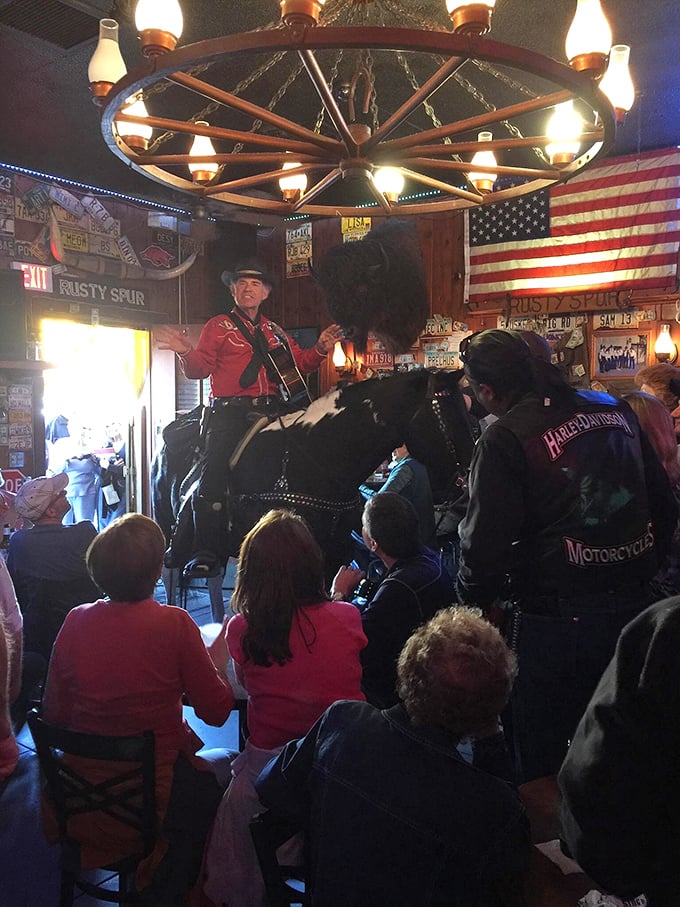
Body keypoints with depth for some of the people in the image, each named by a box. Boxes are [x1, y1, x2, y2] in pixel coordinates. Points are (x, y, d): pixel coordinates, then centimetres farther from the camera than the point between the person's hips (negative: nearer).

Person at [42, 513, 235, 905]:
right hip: (155, 791, -5)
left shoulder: (76, 621, -10)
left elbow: (54, 713, -1)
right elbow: (217, 711, -13)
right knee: (212, 784, 26)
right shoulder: (173, 624, -21)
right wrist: (218, 660, 5)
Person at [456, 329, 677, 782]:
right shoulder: (614, 410, 5)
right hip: (634, 609, 7)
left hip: (555, 622, -6)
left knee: (542, 761, 13)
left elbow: (486, 543, -17)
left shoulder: (504, 439, -15)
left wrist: (474, 602, 2)